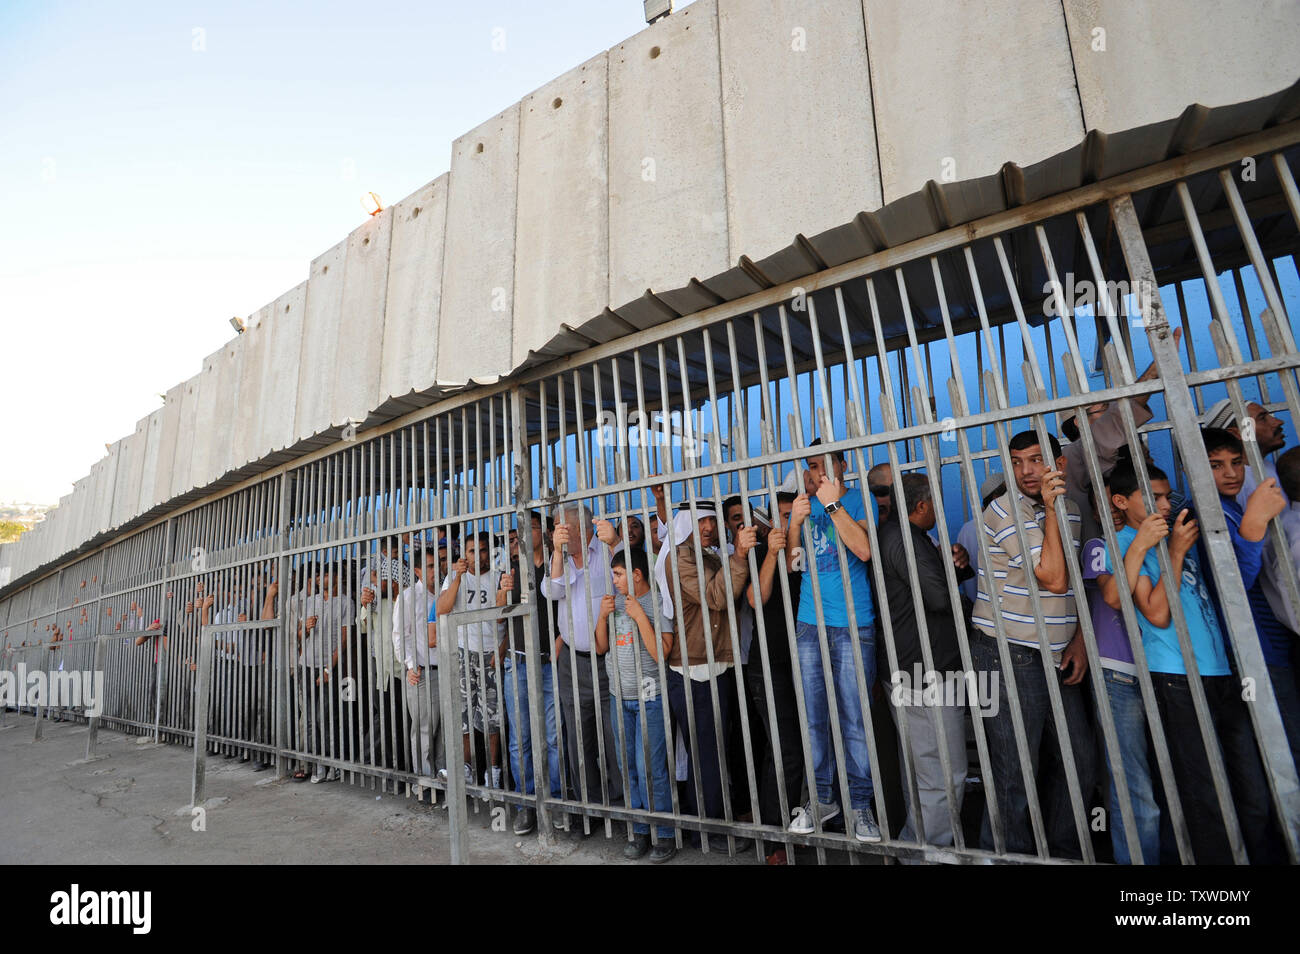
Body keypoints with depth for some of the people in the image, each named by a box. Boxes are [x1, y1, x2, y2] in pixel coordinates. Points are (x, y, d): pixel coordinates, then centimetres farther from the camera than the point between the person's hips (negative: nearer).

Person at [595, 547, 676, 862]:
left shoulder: (658, 602, -11)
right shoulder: (614, 602, 8)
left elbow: (661, 653, -18)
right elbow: (601, 647, 10)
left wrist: (640, 616, -20)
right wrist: (602, 616, -5)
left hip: (650, 697, -6)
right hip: (619, 697, 6)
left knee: (650, 768, -2)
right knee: (629, 768, 13)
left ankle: (665, 836, 16)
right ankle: (639, 832, 28)